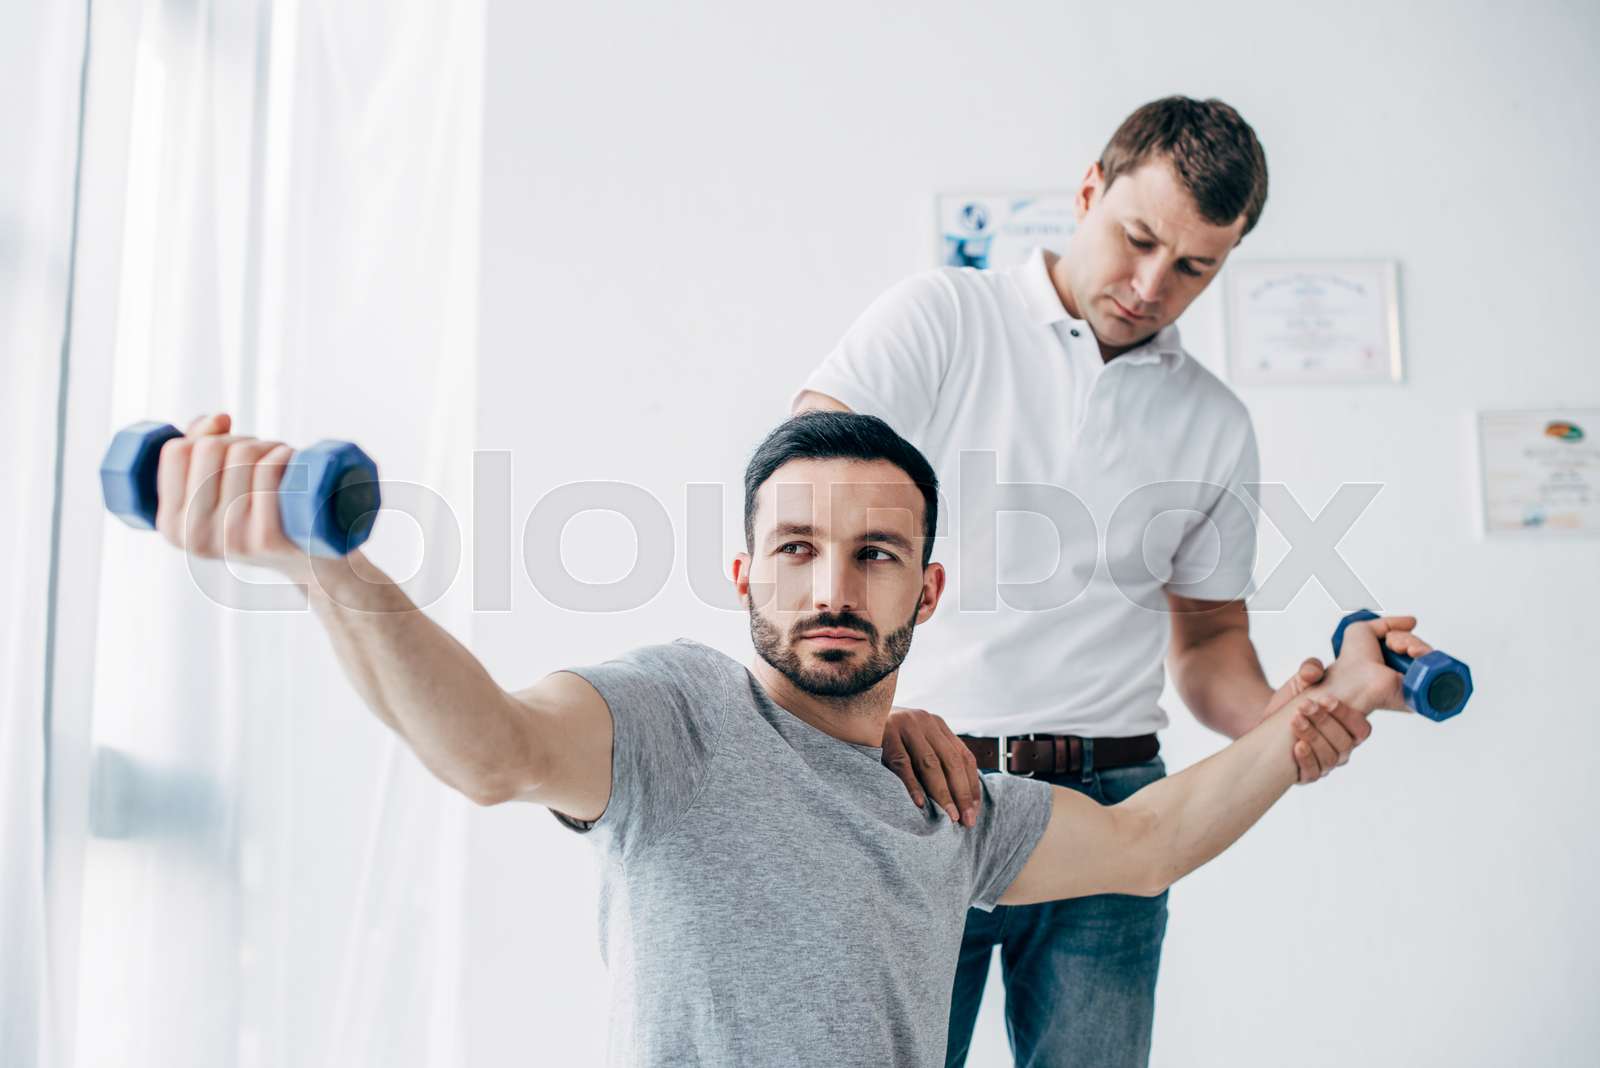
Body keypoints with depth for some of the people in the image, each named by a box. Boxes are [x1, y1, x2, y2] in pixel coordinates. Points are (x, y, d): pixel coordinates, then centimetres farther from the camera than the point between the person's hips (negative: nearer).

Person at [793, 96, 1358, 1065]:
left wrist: (1276, 721, -5)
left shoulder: (1216, 424, 12)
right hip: (915, 796, -3)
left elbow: (1208, 637, 18)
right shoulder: (938, 319, 0)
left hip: (1110, 808, 4)